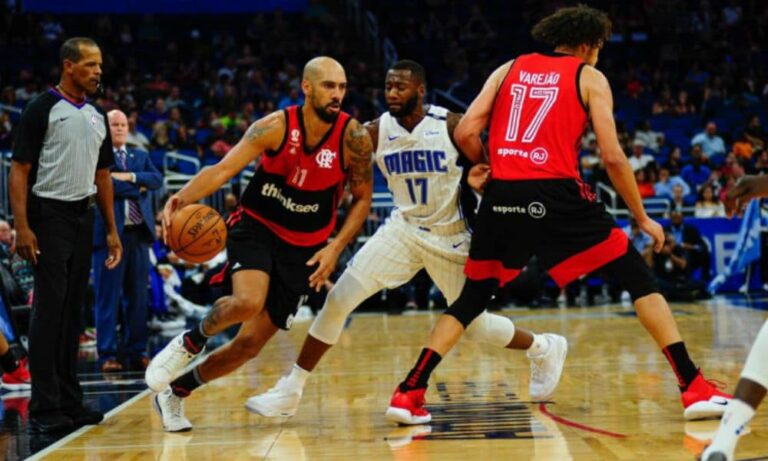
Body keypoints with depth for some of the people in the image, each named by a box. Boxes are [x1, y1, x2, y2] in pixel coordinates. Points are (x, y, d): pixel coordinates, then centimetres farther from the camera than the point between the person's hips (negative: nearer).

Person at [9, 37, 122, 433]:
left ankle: (69, 401, 15)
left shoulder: (97, 117, 13)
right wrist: (22, 227, -19)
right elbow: (19, 170, -10)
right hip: (49, 215, -7)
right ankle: (44, 407, -5)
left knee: (73, 311, 9)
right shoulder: (42, 110, -8)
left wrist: (111, 230, 15)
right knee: (49, 308, -8)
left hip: (83, 217, 7)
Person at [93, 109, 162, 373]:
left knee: (137, 296, 7)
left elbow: (157, 180, 3)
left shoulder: (140, 157, 19)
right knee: (108, 297, -4)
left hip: (139, 233, 5)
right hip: (110, 233, -5)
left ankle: (137, 353, 12)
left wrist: (131, 177, -10)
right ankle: (107, 355, -1)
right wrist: (138, 187, -6)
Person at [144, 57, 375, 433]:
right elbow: (223, 169, -20)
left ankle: (174, 391, 21)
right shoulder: (276, 126, -15)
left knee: (252, 342, 0)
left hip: (303, 247, 2)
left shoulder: (354, 137, -12)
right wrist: (183, 198, -39)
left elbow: (362, 199, -1)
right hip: (256, 226, -2)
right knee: (248, 302, -33)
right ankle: (191, 341, -1)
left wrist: (335, 248, -13)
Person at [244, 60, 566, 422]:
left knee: (476, 324, 4)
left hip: (451, 235, -3)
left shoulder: (451, 126, -16)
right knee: (339, 299, -10)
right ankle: (290, 390, -3)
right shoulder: (375, 131, -9)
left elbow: (484, 174, -6)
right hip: (403, 227, 3)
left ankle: (545, 349, 34)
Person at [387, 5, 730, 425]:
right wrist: (642, 218, 12)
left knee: (471, 300, 19)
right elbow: (612, 157, 2)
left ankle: (409, 392, 9)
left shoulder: (509, 70, 19)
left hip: (502, 198, 4)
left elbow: (465, 132, 8)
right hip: (557, 194, -3)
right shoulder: (589, 78, 10)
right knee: (639, 280, 7)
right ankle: (694, 389, -1)